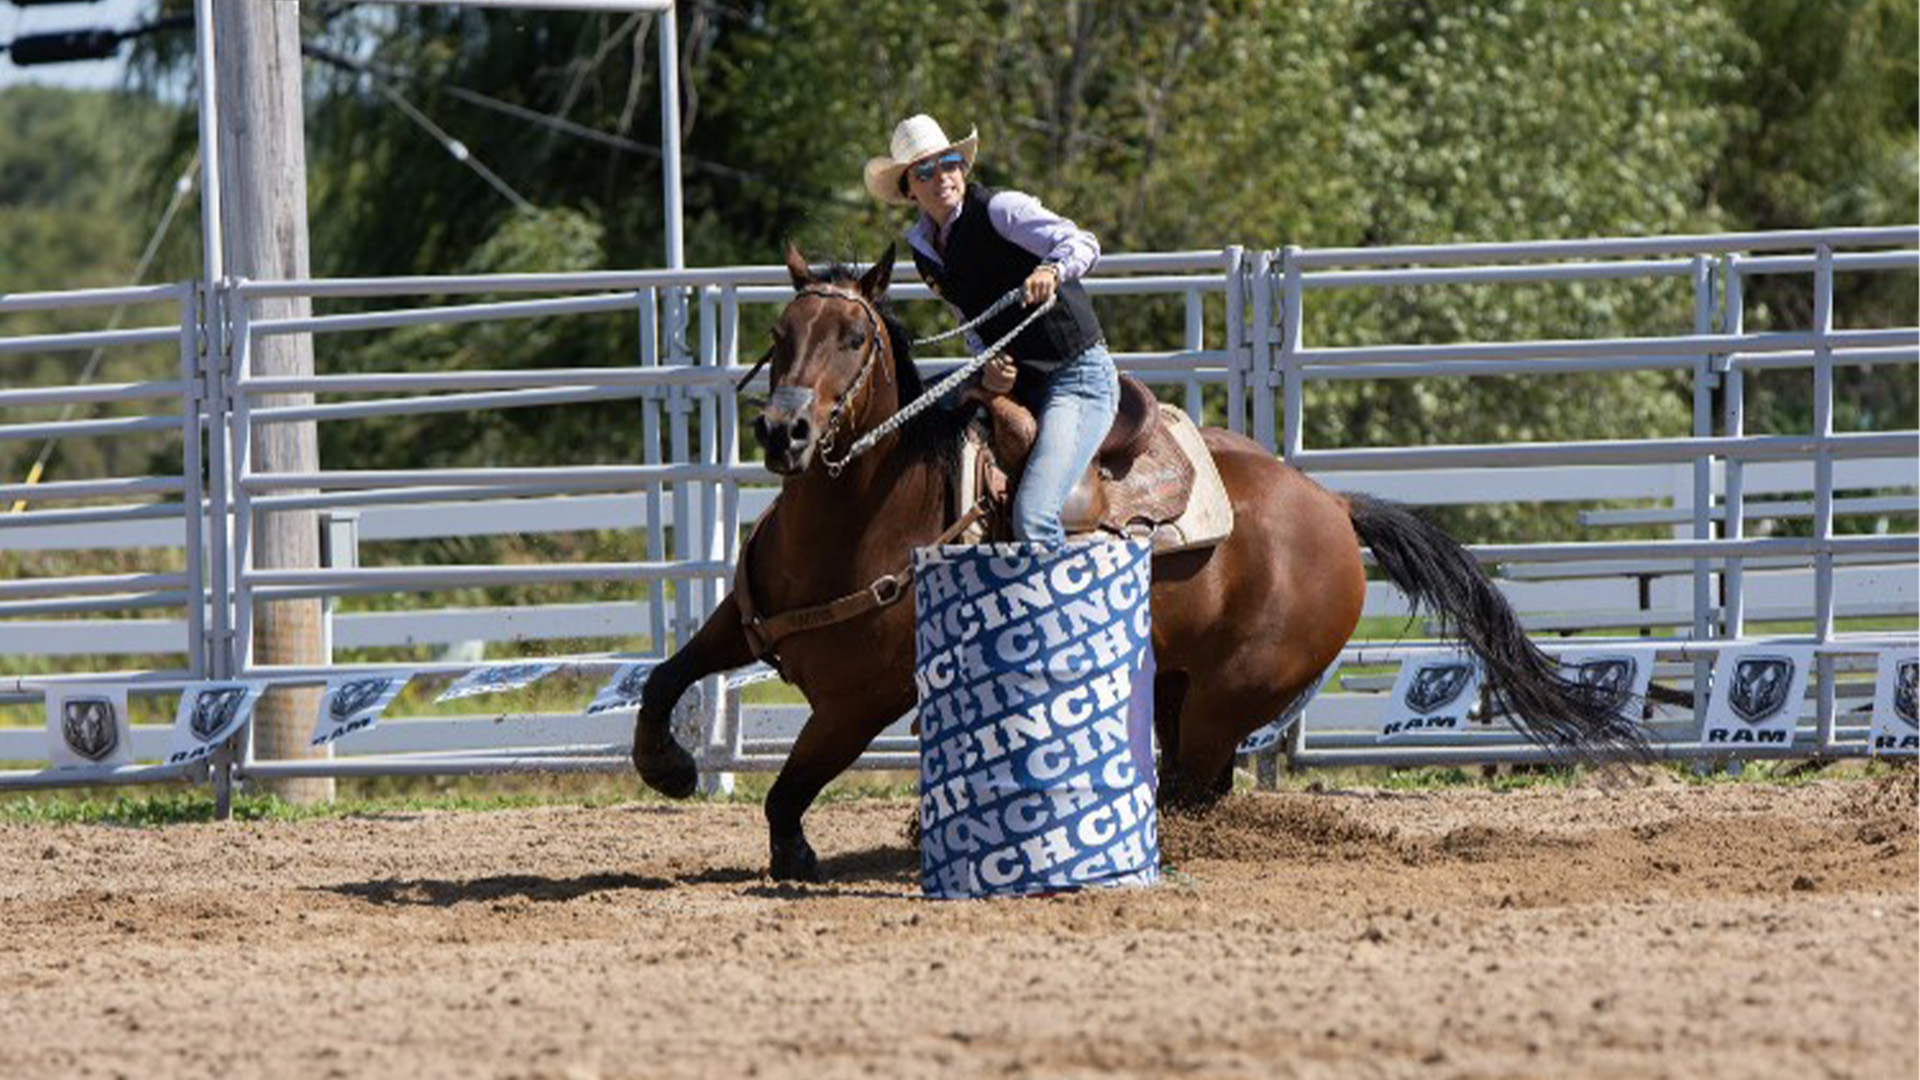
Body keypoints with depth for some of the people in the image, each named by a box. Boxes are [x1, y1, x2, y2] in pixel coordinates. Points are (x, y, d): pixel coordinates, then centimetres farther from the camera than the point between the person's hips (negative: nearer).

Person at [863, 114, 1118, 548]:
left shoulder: (1000, 210, -8)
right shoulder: (924, 249, 13)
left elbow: (1082, 244, -20)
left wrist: (1053, 269, -43)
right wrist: (989, 369, -3)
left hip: (1078, 377, -8)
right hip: (1014, 385, 8)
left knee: (1033, 516, -24)